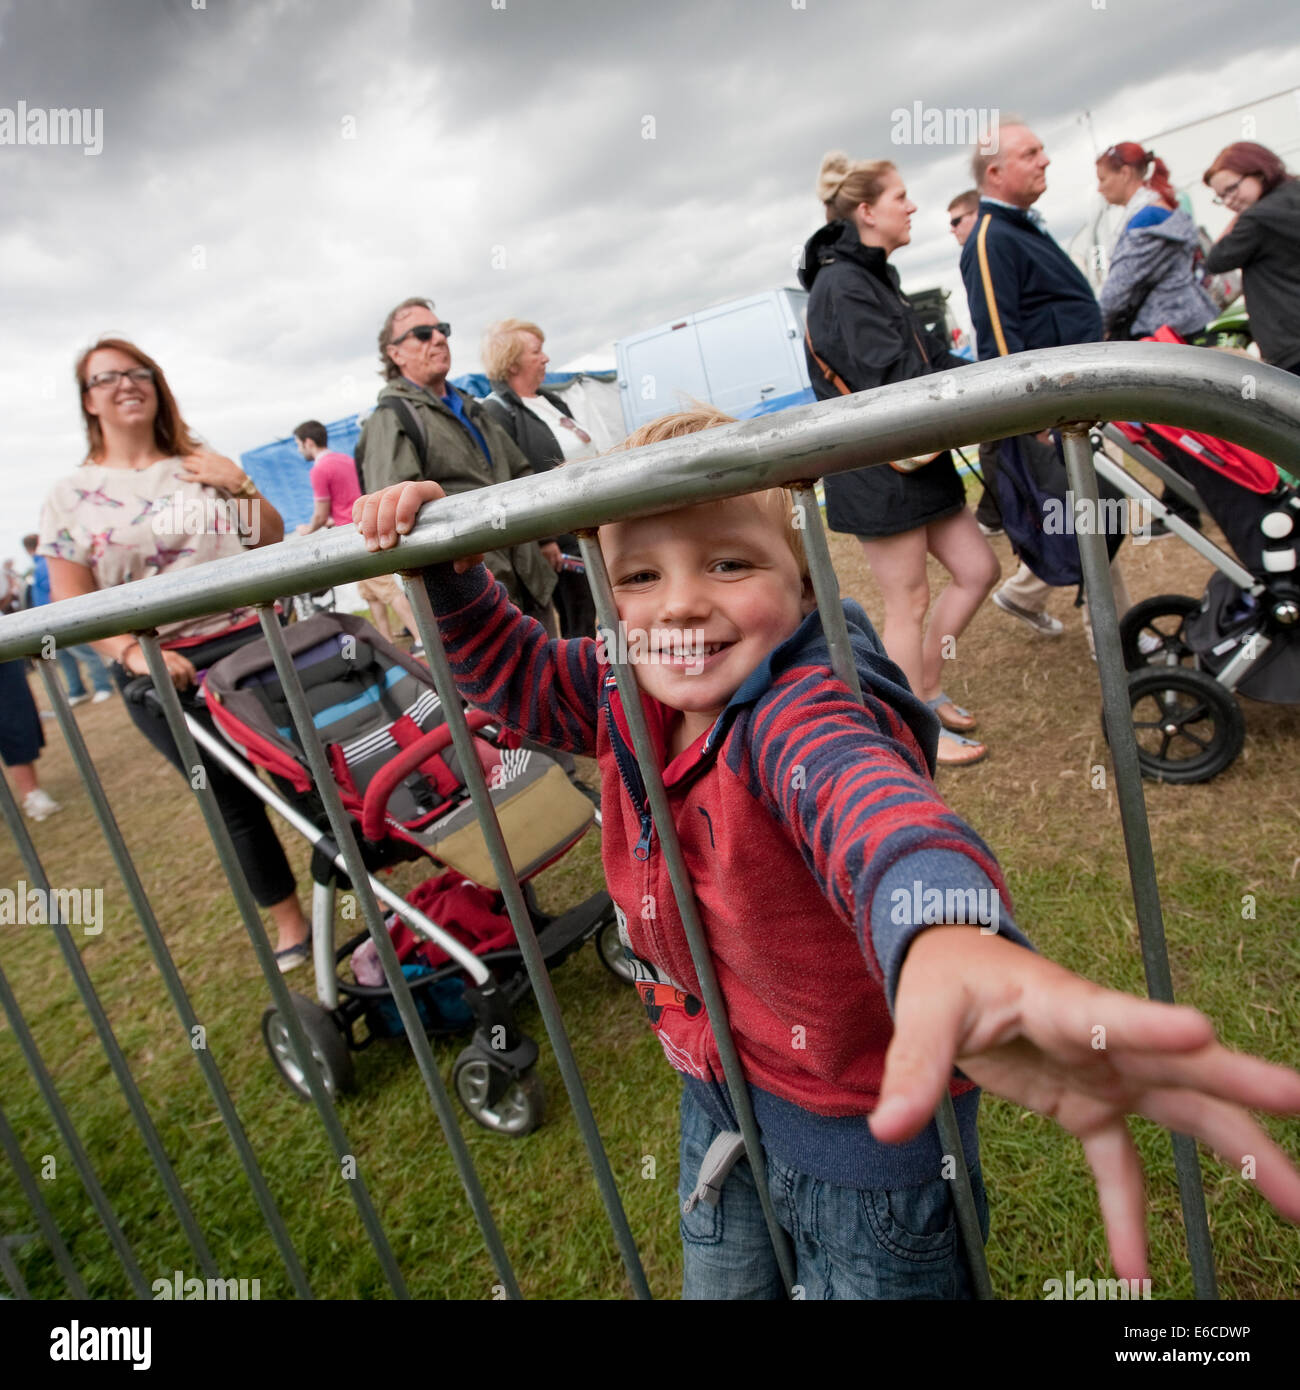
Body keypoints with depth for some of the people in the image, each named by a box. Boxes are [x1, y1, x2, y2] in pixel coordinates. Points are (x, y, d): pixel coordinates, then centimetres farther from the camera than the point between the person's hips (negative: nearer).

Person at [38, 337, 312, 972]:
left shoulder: (204, 466, 9)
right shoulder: (70, 496, 4)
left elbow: (273, 542, 10)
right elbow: (71, 602, 0)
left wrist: (239, 485, -5)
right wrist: (133, 651, -16)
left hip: (250, 639, 1)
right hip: (157, 669, 0)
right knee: (231, 800, 8)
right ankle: (289, 925, 25)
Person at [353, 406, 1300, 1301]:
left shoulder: (804, 710, -33)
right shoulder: (628, 697, -10)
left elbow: (867, 797, -55)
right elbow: (510, 666, 4)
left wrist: (948, 943, -77)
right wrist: (443, 564, -13)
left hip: (867, 1113, -6)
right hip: (718, 1092, 7)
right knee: (720, 1283, 29)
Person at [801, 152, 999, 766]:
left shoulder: (871, 278, 17)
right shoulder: (841, 286, -15)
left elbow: (929, 355, 13)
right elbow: (898, 380, -24)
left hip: (915, 462, 10)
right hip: (874, 473, -10)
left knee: (977, 570, 11)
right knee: (908, 603, 1)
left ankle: (927, 689, 27)